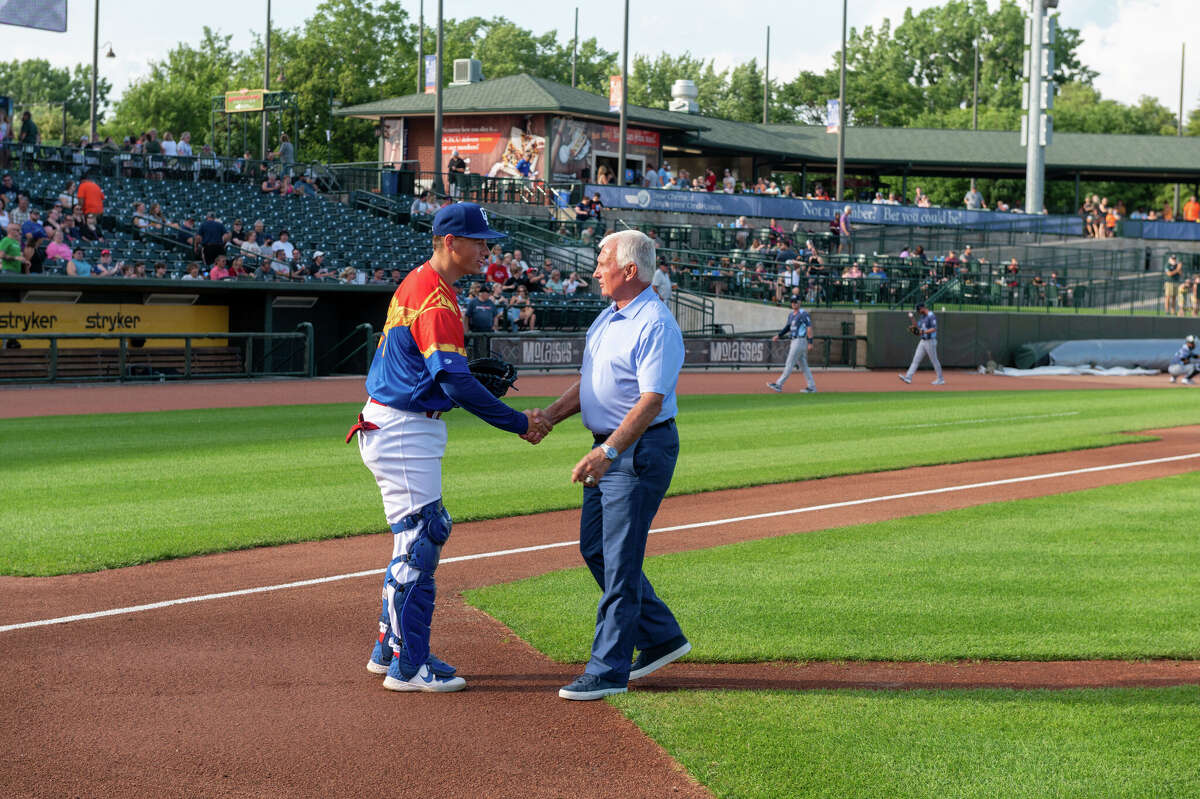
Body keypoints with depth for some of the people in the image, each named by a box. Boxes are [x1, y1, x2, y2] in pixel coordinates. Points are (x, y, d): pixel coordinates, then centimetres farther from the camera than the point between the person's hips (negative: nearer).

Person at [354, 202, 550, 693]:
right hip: (404, 431, -11)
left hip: (391, 425, 11)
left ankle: (390, 649, 25)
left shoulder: (418, 283, 13)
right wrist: (519, 424, -21)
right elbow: (457, 384, -26)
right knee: (418, 544, -6)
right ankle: (408, 667, -1)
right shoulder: (436, 300, -20)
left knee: (424, 535, 17)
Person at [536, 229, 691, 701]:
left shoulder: (656, 326, -17)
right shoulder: (607, 319, 14)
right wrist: (546, 418, 3)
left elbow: (651, 401, -24)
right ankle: (661, 638, 26)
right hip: (608, 449, 10)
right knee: (594, 548, 14)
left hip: (642, 449, -10)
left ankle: (609, 670, -2)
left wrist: (607, 452, -30)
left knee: (620, 559, -7)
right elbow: (587, 384, 19)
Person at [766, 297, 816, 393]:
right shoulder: (791, 315, 16)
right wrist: (778, 335, 5)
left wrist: (810, 342, -20)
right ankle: (811, 387, 12)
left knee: (789, 364, -6)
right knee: (803, 365, 10)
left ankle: (779, 385, -4)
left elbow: (809, 327, -15)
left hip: (800, 341, -10)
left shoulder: (803, 314, -11)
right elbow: (787, 327, 19)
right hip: (794, 341, 10)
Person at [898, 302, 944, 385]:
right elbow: (918, 326, 20)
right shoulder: (922, 316, 14)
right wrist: (912, 319, 6)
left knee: (934, 361, -1)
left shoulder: (931, 316, -15)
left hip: (930, 341, -9)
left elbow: (934, 329, -24)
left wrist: (923, 332, -33)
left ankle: (940, 380, 8)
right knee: (916, 359, 2)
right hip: (923, 341, 9)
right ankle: (908, 377, -1)